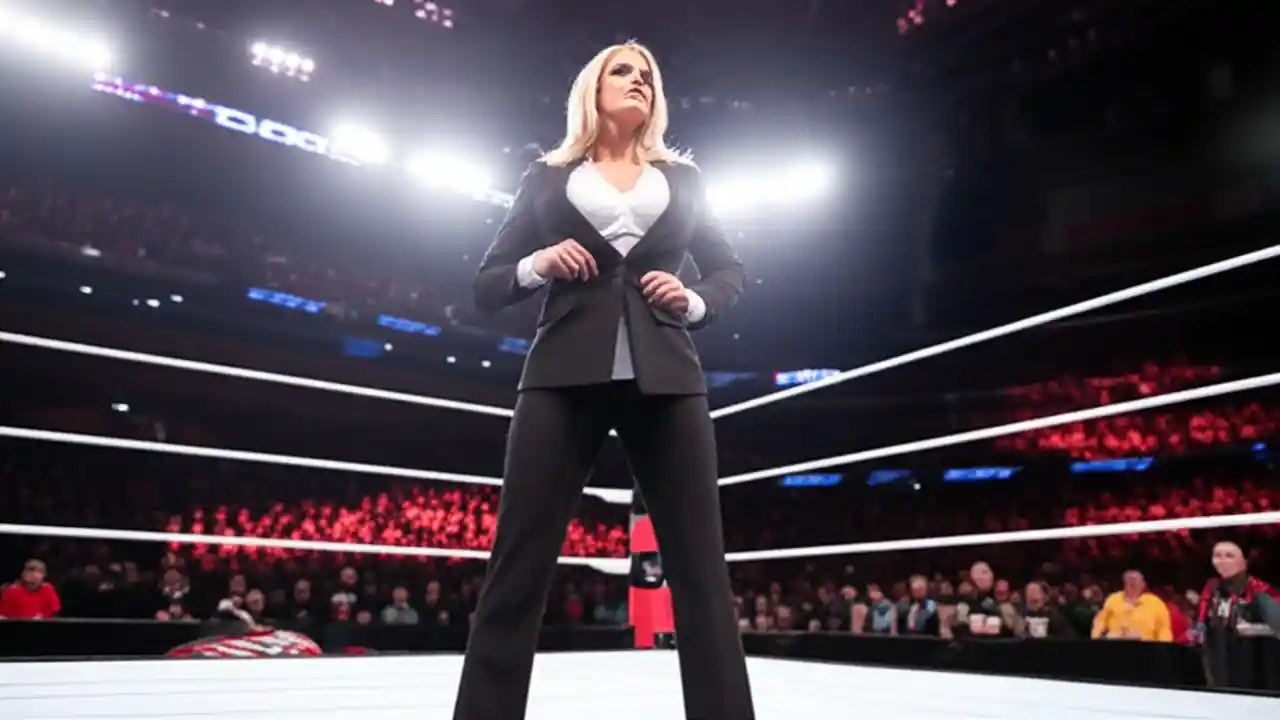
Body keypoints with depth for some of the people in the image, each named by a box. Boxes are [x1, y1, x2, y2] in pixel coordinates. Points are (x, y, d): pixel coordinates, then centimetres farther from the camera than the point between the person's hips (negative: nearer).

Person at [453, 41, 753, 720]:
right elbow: (486, 285, 14)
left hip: (666, 379, 2)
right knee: (518, 567, -5)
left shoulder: (682, 178, 20)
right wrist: (537, 265, -7)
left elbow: (729, 270, 24)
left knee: (701, 571, -1)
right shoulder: (546, 178, 15)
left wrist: (695, 303, 2)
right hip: (565, 375, -1)